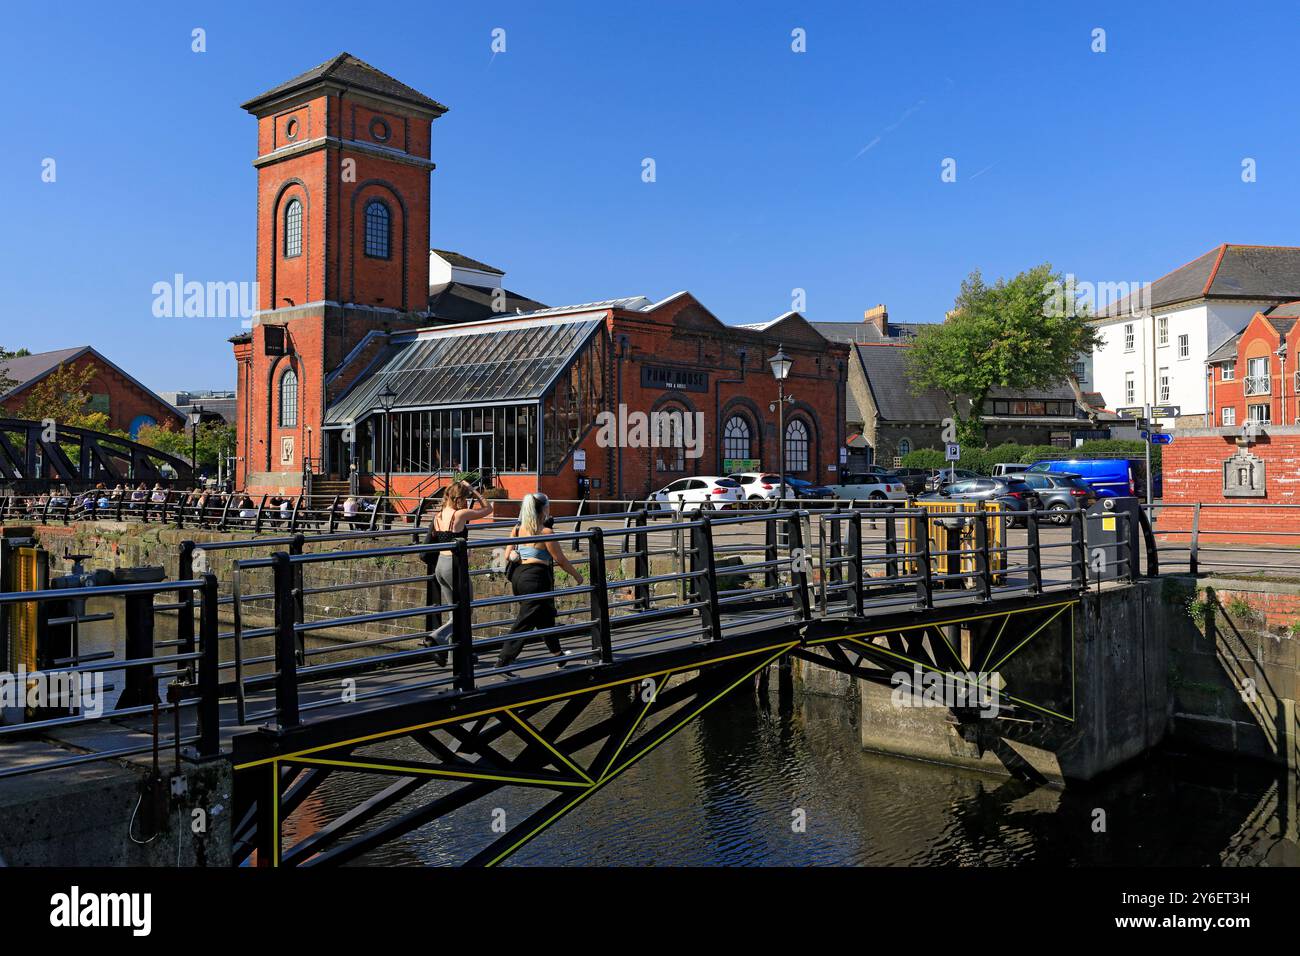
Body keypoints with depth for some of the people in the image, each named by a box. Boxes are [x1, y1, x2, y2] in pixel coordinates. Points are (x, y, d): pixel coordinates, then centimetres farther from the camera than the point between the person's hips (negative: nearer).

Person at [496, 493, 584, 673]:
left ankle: (557, 653, 38)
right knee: (525, 621, -3)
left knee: (545, 616, 23)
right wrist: (576, 575, 7)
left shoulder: (517, 529, 6)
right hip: (536, 578, -8)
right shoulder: (545, 532, -12)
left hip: (518, 575, 8)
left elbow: (507, 556, 7)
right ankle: (504, 661, -6)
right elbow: (561, 560, -7)